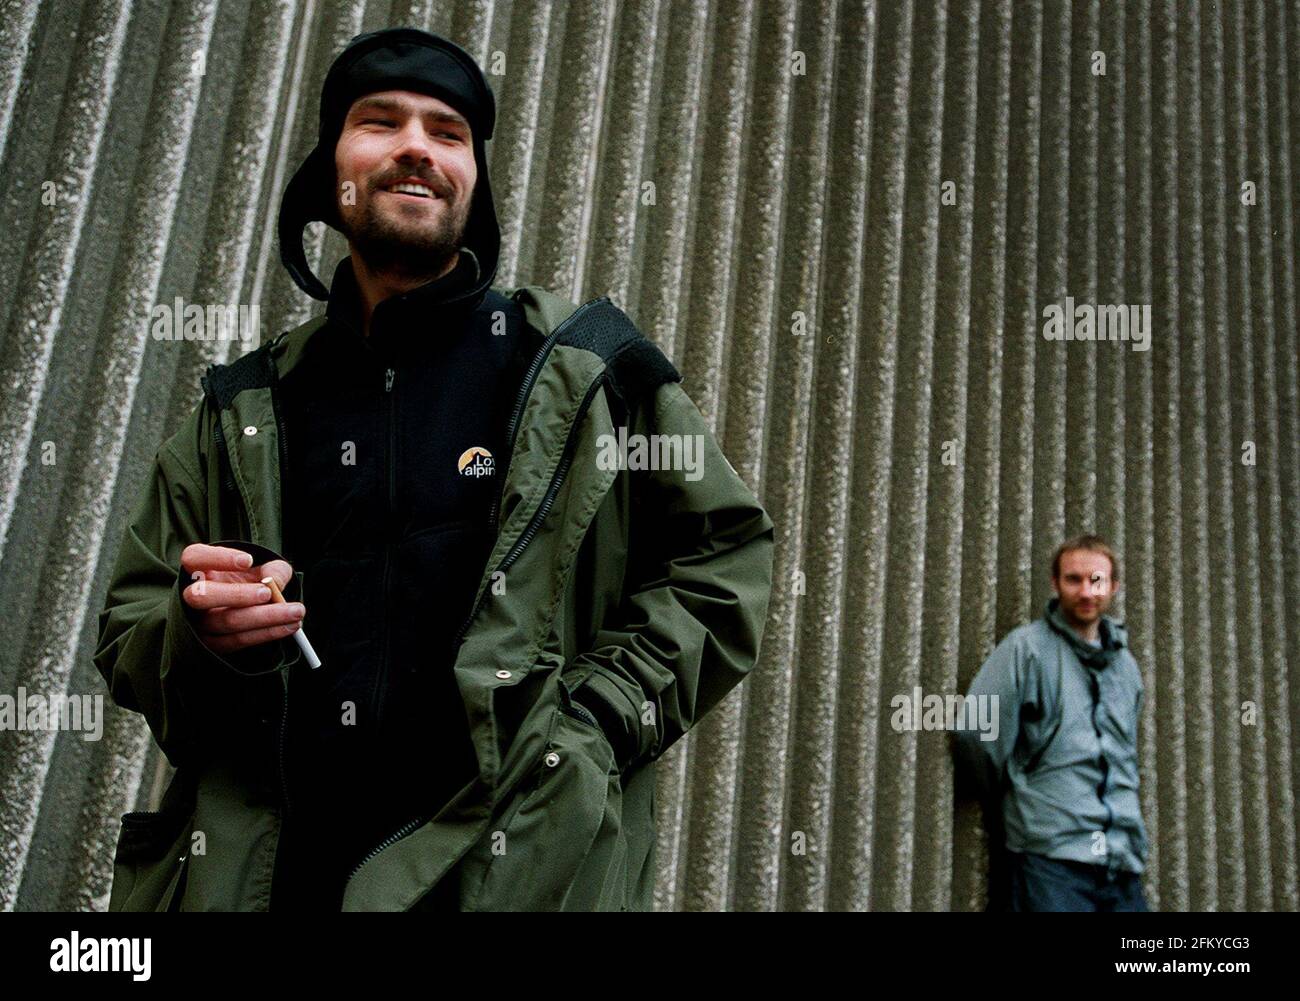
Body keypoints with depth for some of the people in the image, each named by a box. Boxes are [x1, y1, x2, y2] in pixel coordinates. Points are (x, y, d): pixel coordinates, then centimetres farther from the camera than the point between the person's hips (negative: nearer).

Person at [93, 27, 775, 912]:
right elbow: (128, 634, 14)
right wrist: (201, 638, -10)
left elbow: (724, 553, 1)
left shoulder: (582, 370, 0)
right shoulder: (243, 414, 10)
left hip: (511, 865, -3)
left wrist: (592, 723, -9)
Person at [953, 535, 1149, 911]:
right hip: (1050, 853, -6)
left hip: (1123, 864, 6)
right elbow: (976, 733, -11)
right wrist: (1010, 810, 0)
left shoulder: (1126, 666, 16)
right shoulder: (1027, 647, -3)